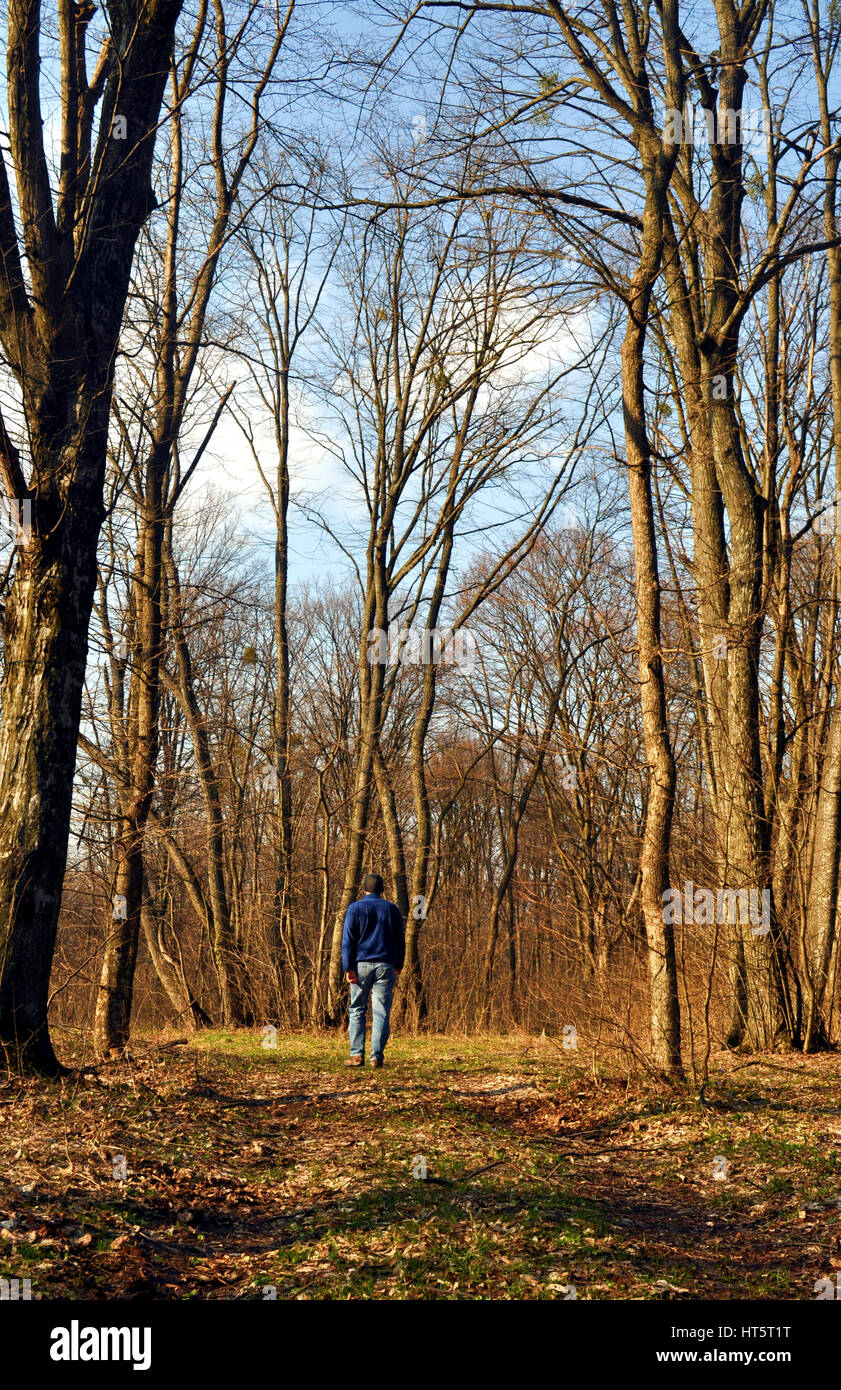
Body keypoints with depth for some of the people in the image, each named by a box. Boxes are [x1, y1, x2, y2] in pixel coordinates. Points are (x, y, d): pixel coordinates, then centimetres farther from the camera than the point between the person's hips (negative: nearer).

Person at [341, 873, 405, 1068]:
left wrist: (348, 968, -6)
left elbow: (348, 940, -4)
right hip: (385, 965, 1)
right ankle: (376, 1056, -3)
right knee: (381, 1013, 1)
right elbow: (400, 939, 11)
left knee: (357, 1010, 8)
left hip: (361, 964, -1)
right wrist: (399, 964, 20)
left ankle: (357, 1054, 2)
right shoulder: (392, 909, 7)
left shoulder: (355, 908, 2)